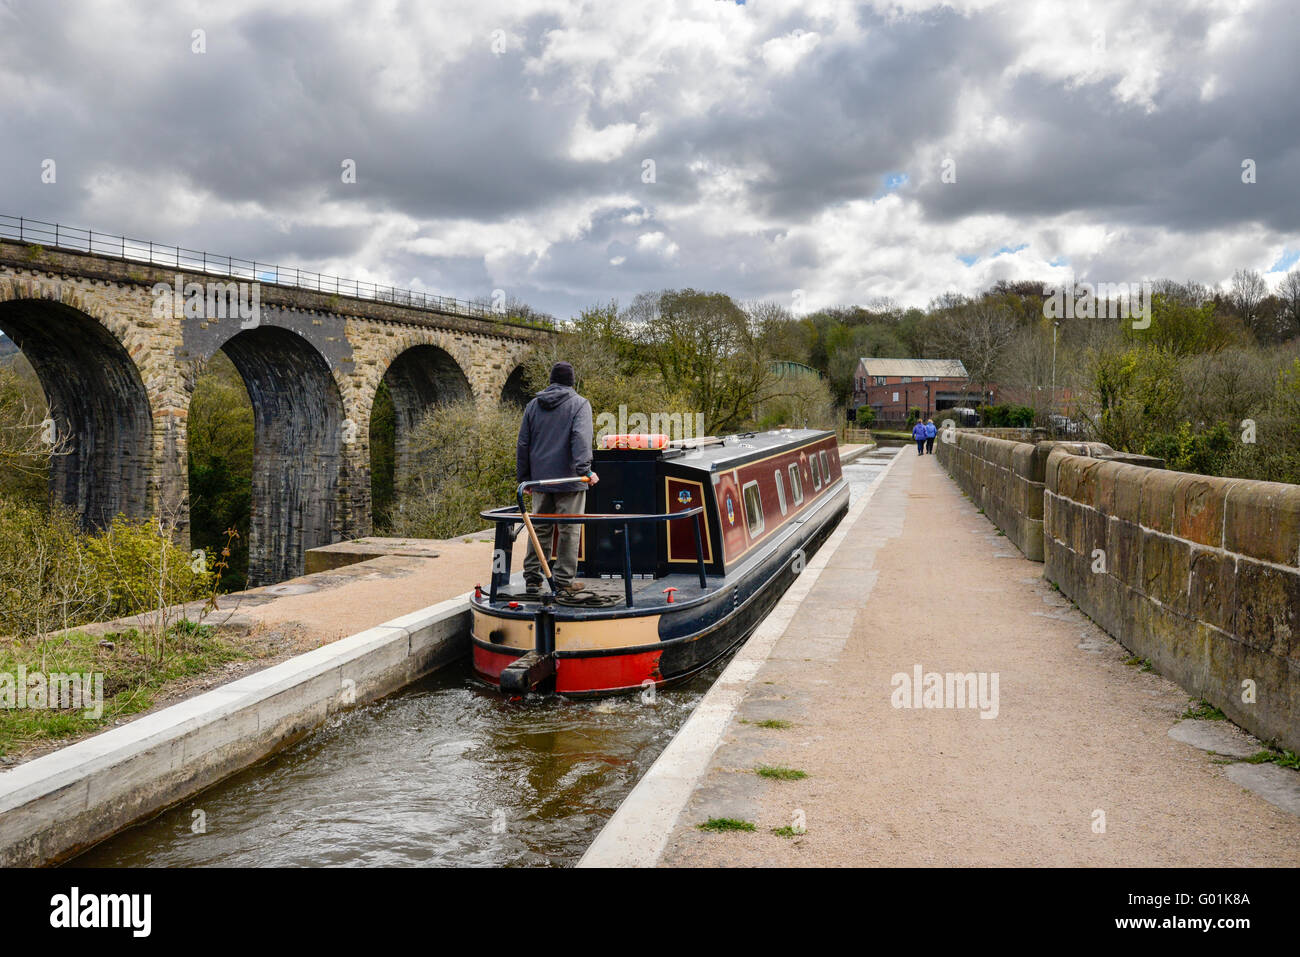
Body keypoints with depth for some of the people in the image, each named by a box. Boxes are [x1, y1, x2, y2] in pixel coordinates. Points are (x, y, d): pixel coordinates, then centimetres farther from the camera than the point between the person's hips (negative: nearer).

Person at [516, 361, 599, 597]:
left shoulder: (534, 405, 13)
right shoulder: (579, 404, -2)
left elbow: (523, 444, 13)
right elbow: (581, 438, -18)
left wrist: (524, 477, 18)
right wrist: (585, 469, -26)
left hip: (540, 480, 5)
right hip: (569, 480, -4)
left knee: (539, 528, 11)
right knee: (569, 529, 1)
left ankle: (532, 577, 9)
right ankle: (563, 580, 1)